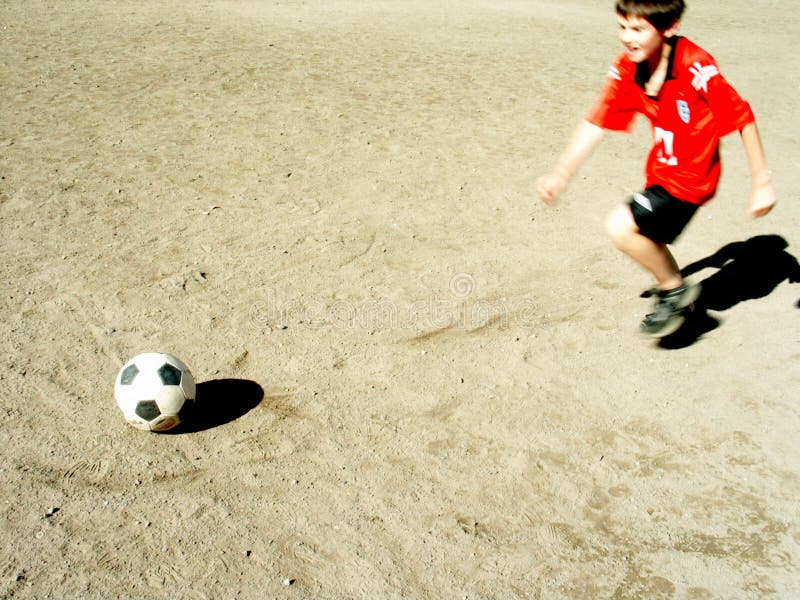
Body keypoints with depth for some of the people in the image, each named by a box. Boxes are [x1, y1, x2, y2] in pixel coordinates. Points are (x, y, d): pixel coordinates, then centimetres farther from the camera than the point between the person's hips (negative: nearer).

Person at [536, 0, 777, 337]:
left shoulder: (697, 68, -26)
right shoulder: (627, 69, -8)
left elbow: (743, 119, -18)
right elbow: (596, 123, -5)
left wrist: (762, 183, -13)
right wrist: (559, 175, -12)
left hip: (692, 177, -7)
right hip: (661, 171, 8)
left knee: (621, 227, -20)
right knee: (647, 240, 23)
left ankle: (675, 289, 4)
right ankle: (673, 294, 52)